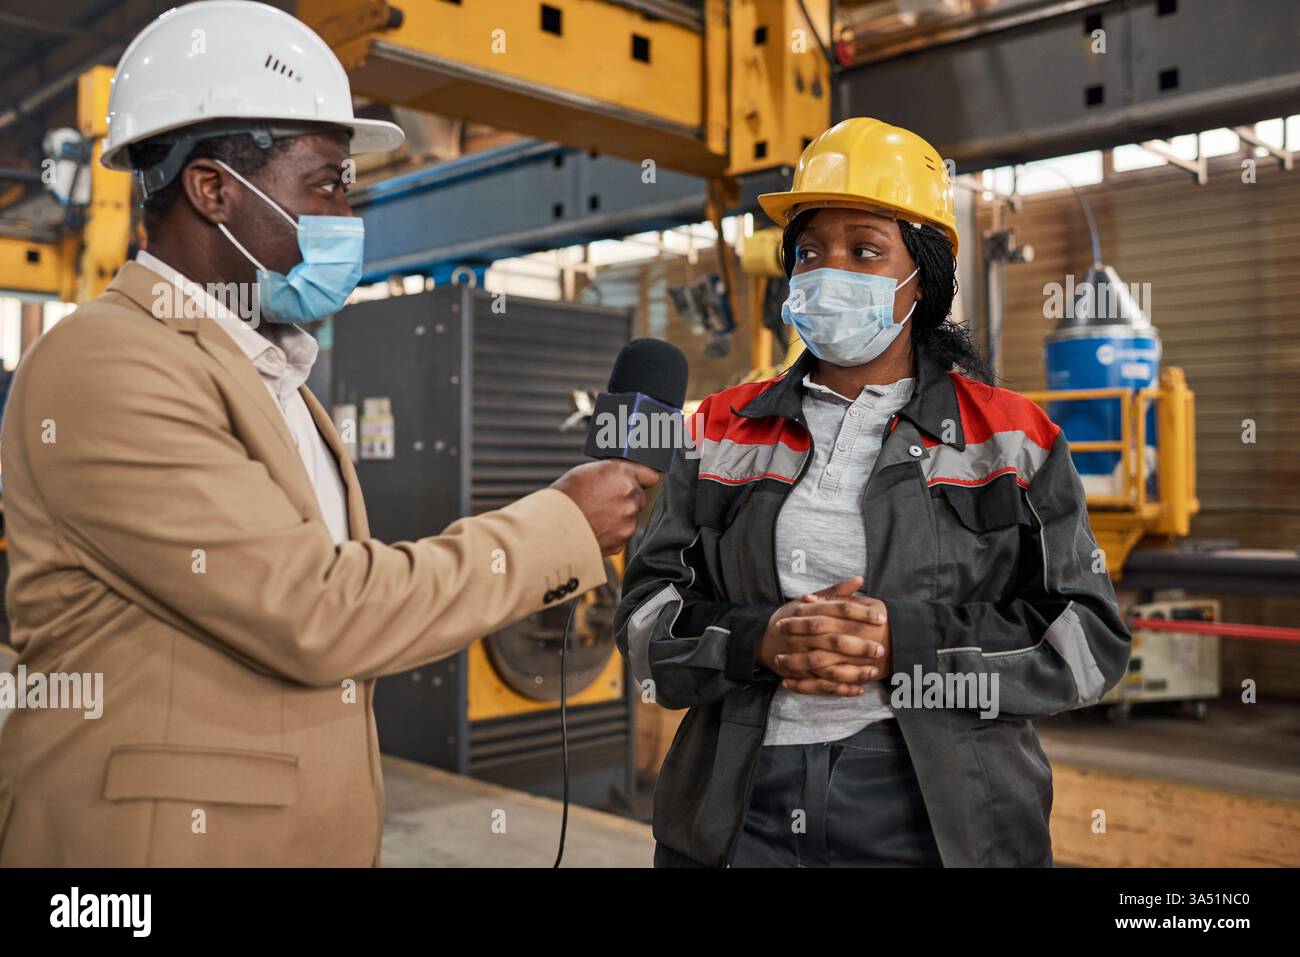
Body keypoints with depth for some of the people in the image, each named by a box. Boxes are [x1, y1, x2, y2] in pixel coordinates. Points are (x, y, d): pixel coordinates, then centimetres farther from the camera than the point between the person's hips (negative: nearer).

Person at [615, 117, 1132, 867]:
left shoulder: (1008, 440, 1)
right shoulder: (727, 431, 7)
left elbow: (1087, 637, -3)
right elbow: (649, 615, 3)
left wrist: (907, 644, -17)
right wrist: (757, 641, -17)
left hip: (931, 820, -1)